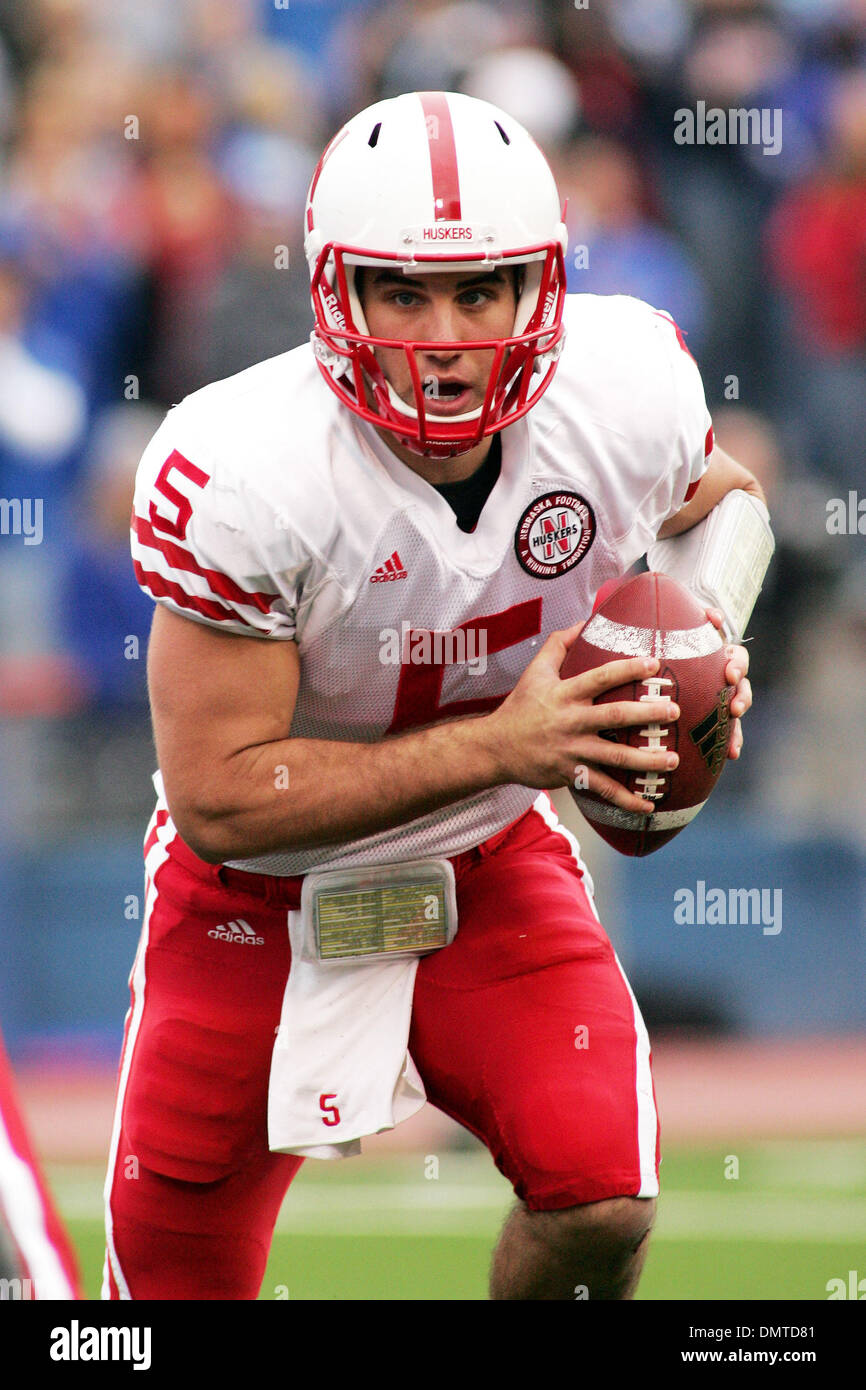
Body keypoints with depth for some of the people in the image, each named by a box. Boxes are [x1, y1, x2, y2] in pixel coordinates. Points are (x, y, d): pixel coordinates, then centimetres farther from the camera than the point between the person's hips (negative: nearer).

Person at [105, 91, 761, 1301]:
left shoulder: (627, 384, -19)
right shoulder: (244, 475, -31)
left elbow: (715, 503, 8)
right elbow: (220, 797, -27)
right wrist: (500, 745, -33)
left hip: (490, 864, 2)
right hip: (258, 894, -2)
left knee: (601, 1202, -19)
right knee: (180, 1280, 4)